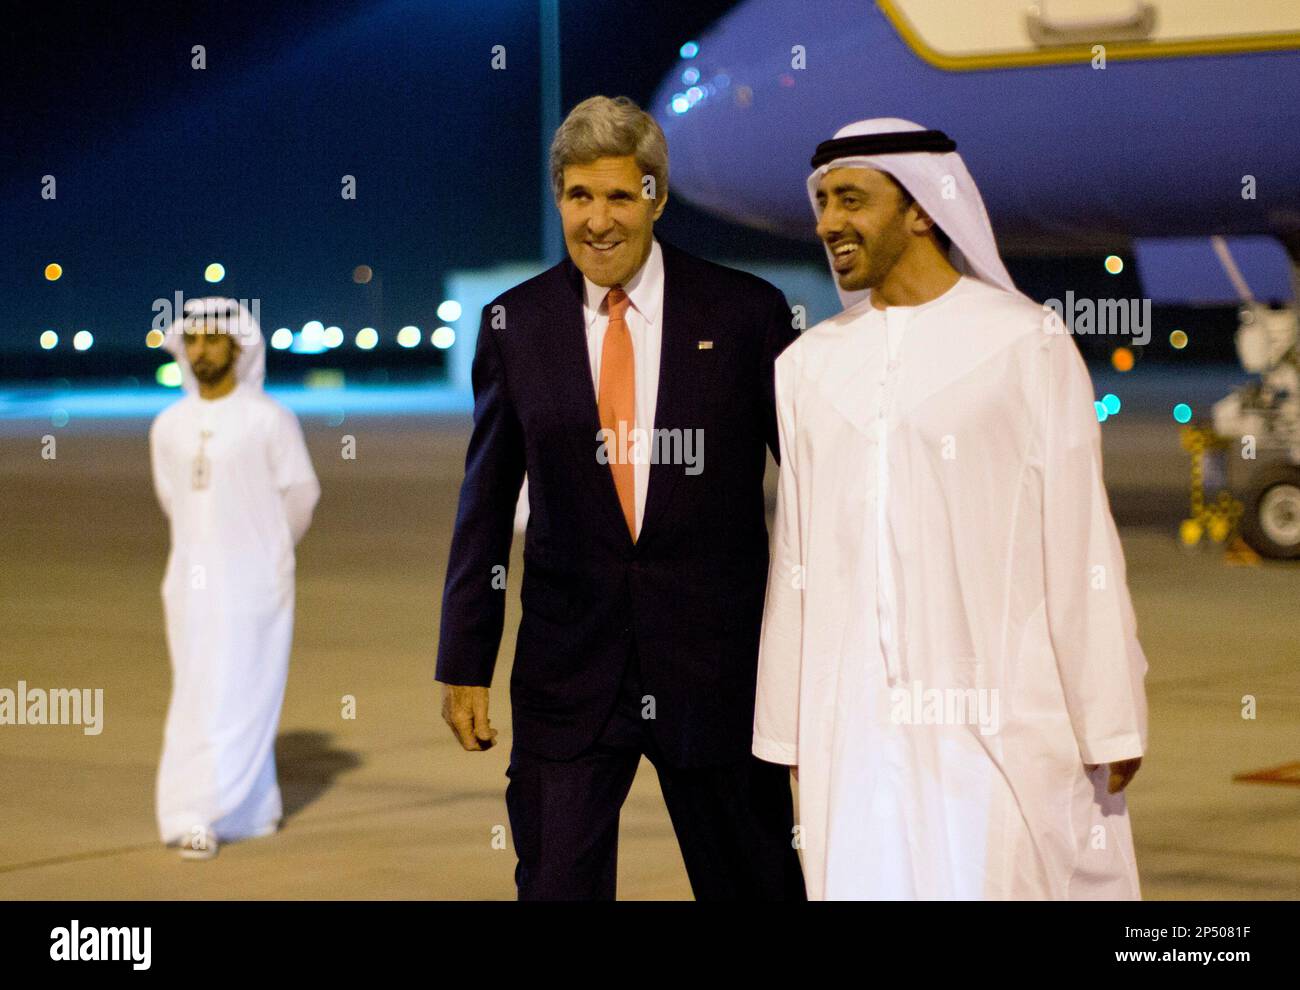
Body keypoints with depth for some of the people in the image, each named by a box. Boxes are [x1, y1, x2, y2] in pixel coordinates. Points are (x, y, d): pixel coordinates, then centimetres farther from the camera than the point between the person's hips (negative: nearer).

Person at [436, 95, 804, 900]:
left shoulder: (748, 313, -2)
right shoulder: (515, 325, 4)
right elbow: (486, 506, 7)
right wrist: (464, 663, 5)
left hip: (717, 668, -1)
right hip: (566, 675, 1)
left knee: (756, 884, 7)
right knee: (556, 884, 0)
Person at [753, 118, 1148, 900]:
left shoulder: (1026, 345, -1)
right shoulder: (810, 364, 13)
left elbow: (1080, 541, -3)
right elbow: (797, 556, 14)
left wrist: (1110, 724, -5)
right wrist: (788, 724, 11)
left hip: (1000, 707, -4)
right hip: (856, 718, 4)